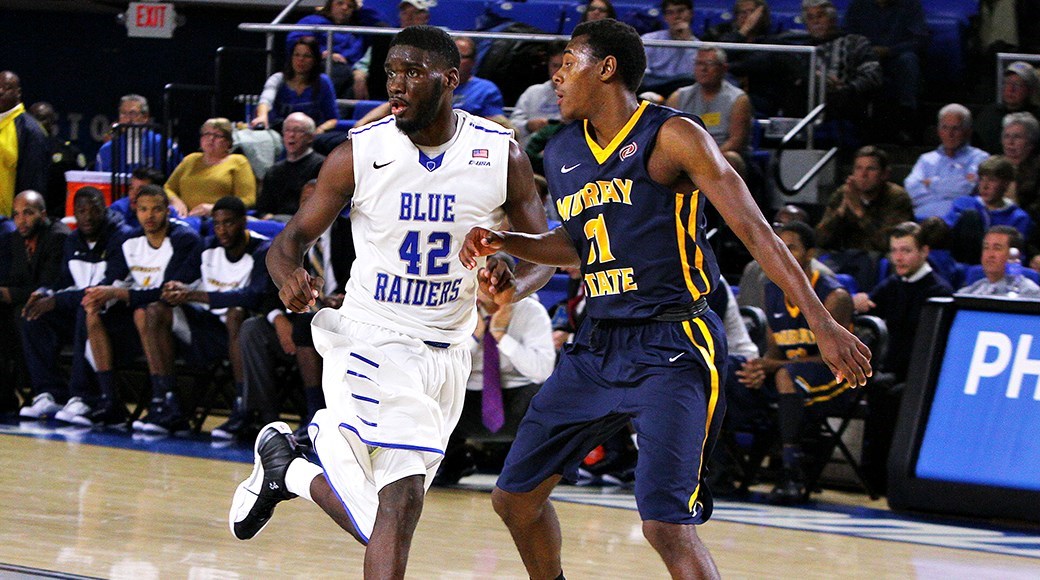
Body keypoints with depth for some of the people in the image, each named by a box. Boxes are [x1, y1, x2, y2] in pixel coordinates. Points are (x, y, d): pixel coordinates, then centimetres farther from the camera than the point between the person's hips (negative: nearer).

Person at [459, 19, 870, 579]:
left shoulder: (671, 135, -11)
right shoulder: (561, 154, 11)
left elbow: (754, 231, -14)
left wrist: (822, 324, -20)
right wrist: (502, 243, 10)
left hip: (671, 348, -8)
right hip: (598, 344, 8)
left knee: (664, 522, -21)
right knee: (514, 496, 11)